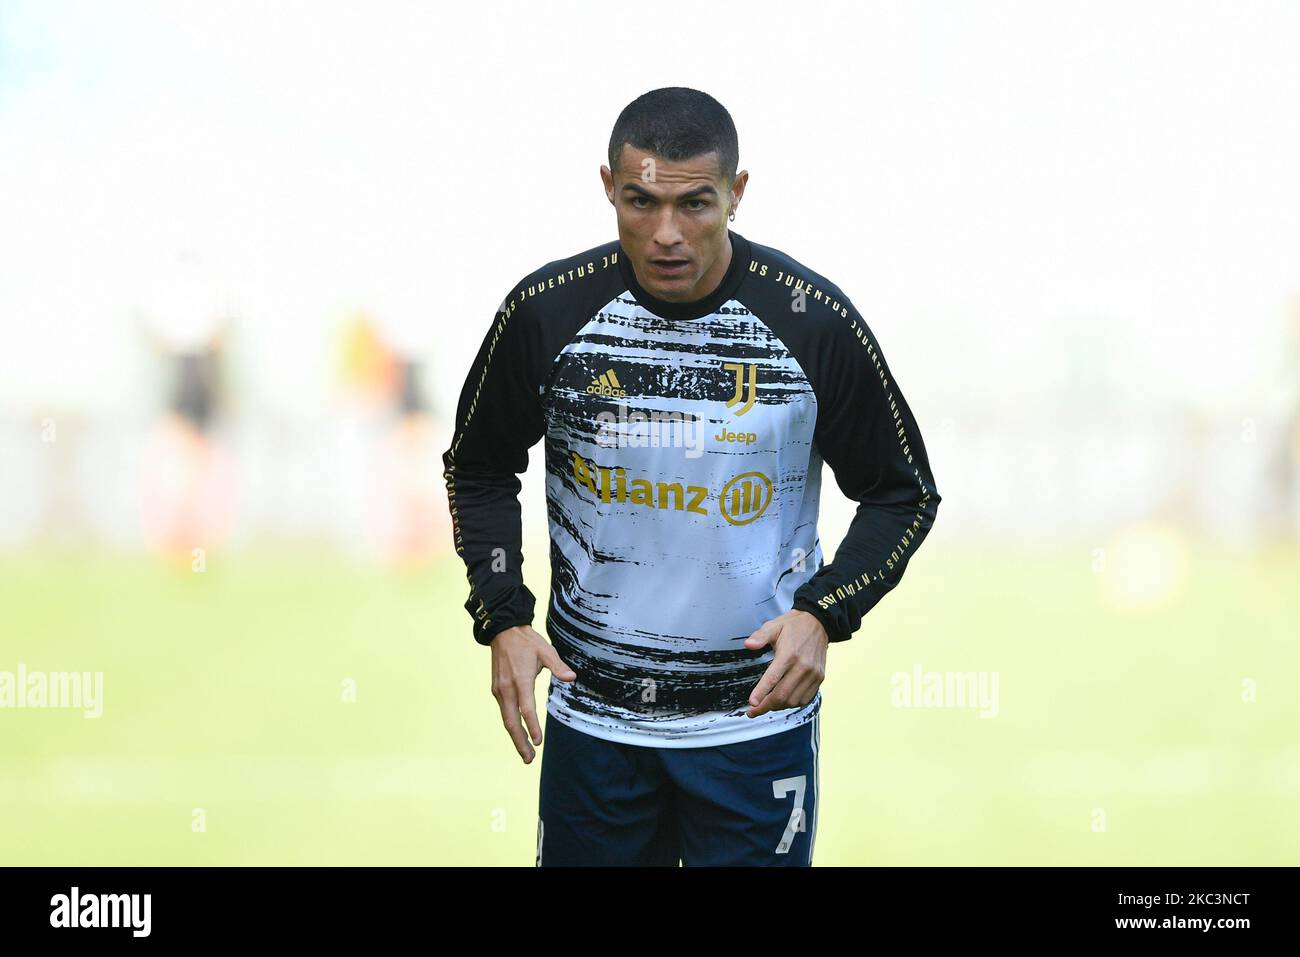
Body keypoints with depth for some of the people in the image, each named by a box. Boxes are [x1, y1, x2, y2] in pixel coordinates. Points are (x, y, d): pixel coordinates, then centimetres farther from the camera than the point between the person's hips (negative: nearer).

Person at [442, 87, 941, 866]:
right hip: (591, 717, 1)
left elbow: (902, 495, 0)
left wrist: (826, 613, -16)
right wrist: (503, 620, -6)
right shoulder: (546, 312, -8)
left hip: (758, 719, -1)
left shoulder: (816, 322, -11)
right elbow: (480, 470, 8)